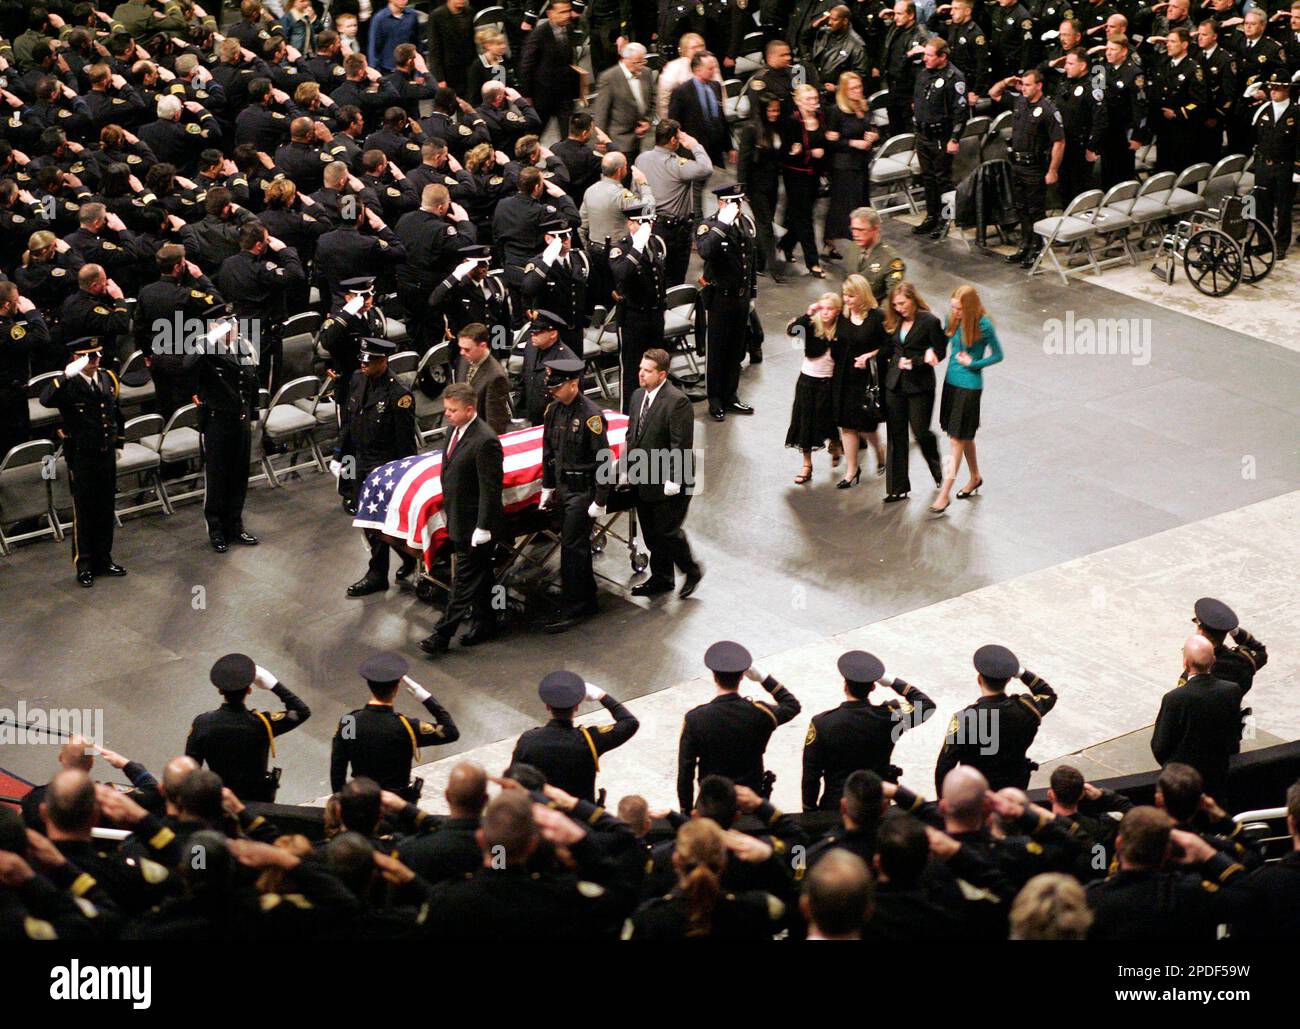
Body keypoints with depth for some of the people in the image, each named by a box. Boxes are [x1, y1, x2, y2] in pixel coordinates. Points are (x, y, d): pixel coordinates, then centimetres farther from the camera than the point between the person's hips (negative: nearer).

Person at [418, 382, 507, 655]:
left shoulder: (485, 441, -25)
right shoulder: (457, 430, 4)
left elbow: (490, 489, -22)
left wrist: (482, 528, -21)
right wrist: (448, 509, 18)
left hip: (475, 524, -9)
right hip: (460, 520, 9)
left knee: (465, 579, -1)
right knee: (478, 575, 21)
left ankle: (442, 635, 1)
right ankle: (486, 623, 35)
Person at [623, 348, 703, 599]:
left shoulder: (677, 402, -19)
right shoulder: (638, 396, 6)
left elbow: (681, 445, -20)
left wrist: (673, 480, -21)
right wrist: (626, 465, 10)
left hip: (667, 483, -8)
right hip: (643, 481, 8)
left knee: (667, 532, -1)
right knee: (651, 534, 16)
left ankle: (692, 570, 21)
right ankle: (661, 578, 30)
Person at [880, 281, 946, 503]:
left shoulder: (930, 322, -9)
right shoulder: (895, 323, 9)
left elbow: (939, 353, -8)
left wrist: (914, 362, -14)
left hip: (920, 386, -5)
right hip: (895, 384, 5)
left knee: (921, 432, 1)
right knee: (896, 435, 4)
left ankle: (937, 469, 33)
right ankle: (898, 487, 9)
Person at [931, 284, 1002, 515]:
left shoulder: (983, 325, -18)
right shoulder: (953, 319, -2)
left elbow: (997, 355, -8)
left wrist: (973, 363, -16)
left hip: (970, 385, -7)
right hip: (951, 381, 7)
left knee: (959, 439, -4)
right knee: (965, 436, 21)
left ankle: (945, 494, -3)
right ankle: (975, 477, 41)